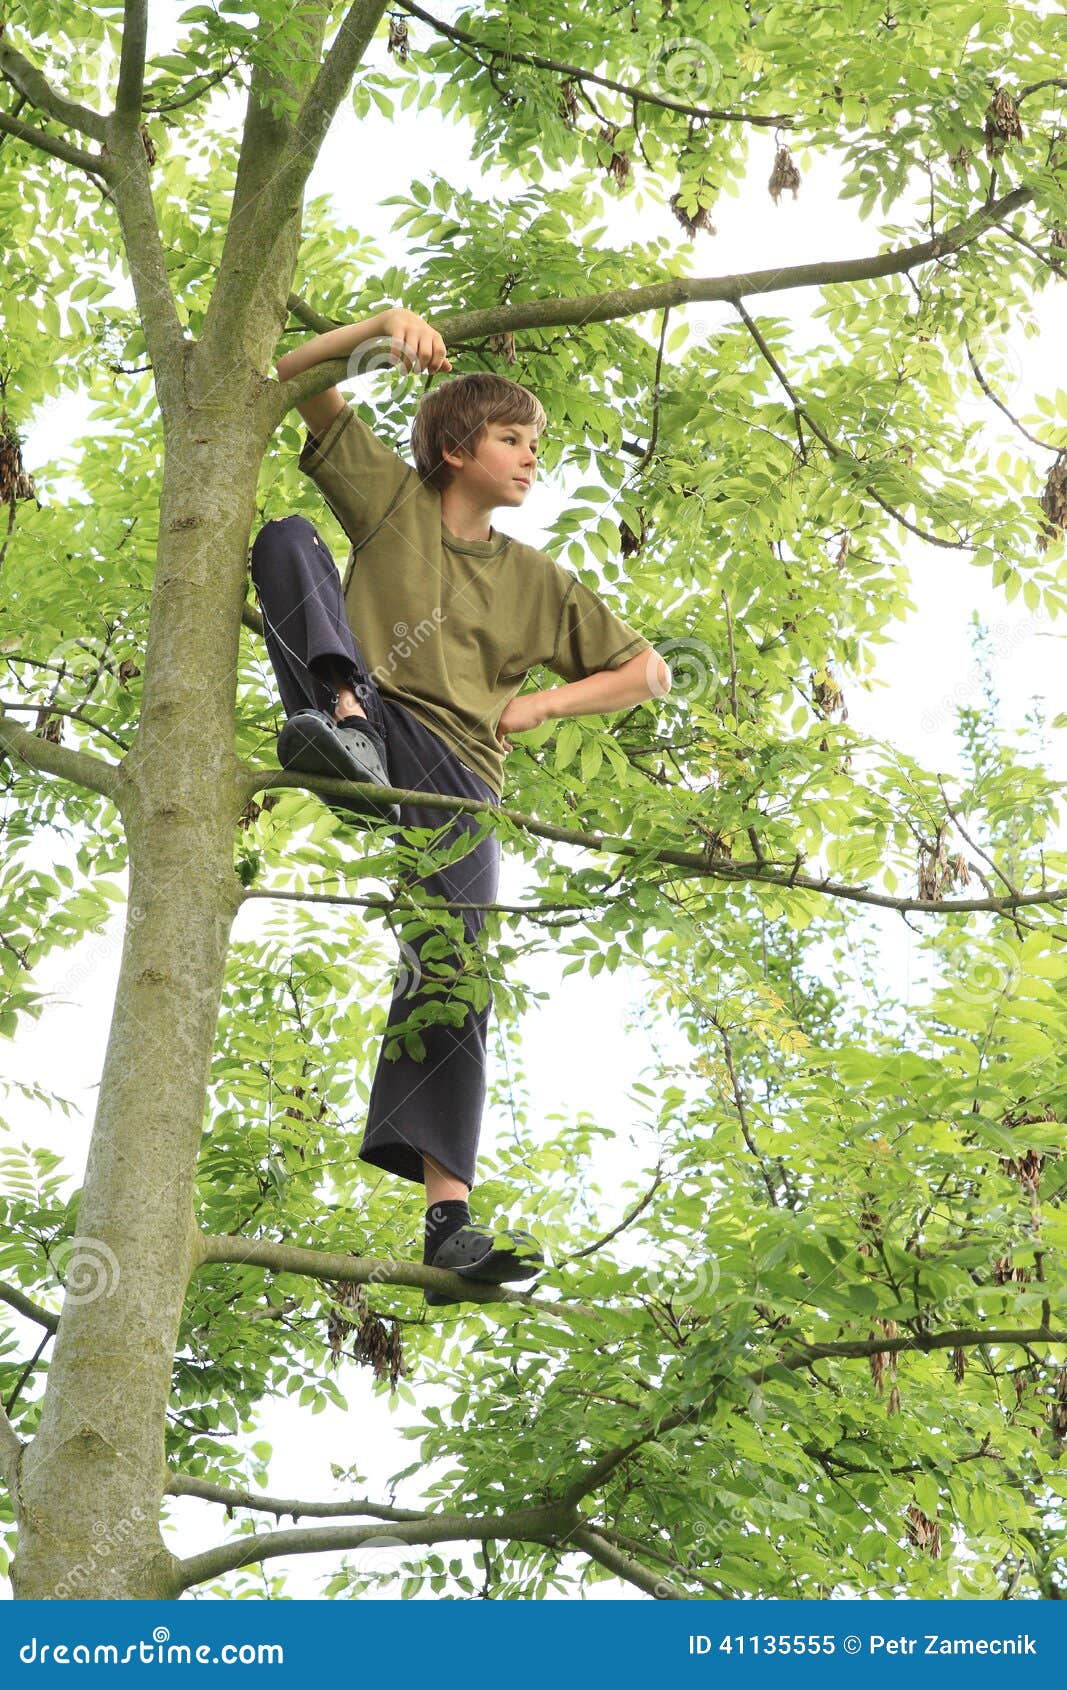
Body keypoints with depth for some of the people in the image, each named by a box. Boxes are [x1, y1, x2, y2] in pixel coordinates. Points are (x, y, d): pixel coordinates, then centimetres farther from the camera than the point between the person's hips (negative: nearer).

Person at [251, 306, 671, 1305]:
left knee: (453, 974, -20)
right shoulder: (391, 496, 18)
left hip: (457, 772, 1)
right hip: (370, 728, -1)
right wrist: (377, 330, -5)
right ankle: (339, 721, -44)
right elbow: (289, 385, 13)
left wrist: (540, 704, 10)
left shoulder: (535, 583, 24)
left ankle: (449, 1217, -27)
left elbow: (647, 671, 26)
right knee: (287, 536, -18)